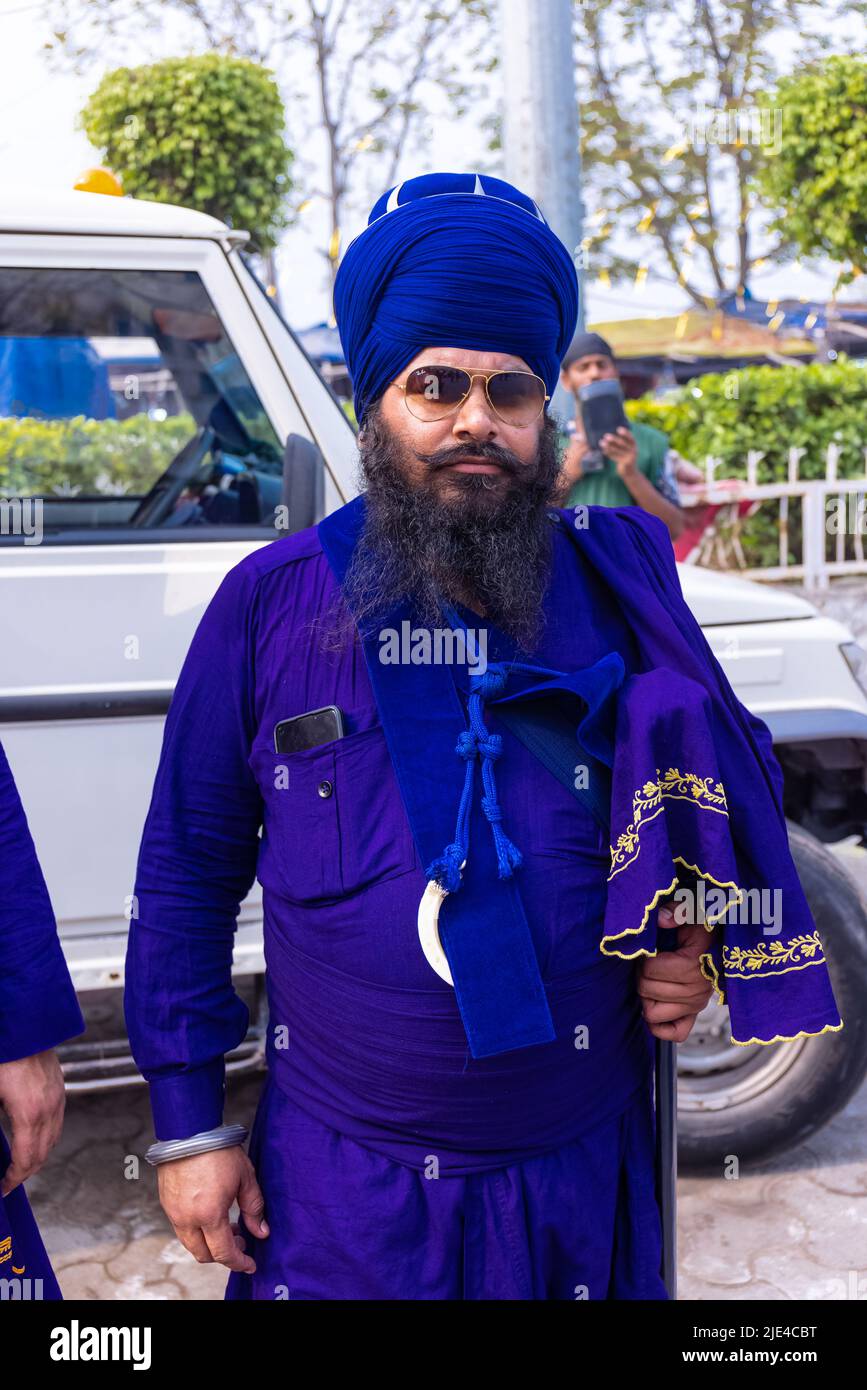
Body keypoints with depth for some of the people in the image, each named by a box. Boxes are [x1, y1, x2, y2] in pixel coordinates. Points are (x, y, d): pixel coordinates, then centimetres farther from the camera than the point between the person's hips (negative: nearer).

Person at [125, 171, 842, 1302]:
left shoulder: (623, 584, -3)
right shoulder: (271, 603, -7)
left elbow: (721, 785, 12)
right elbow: (186, 875, -1)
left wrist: (700, 943, -6)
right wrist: (188, 1125, -1)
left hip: (584, 1176, 2)